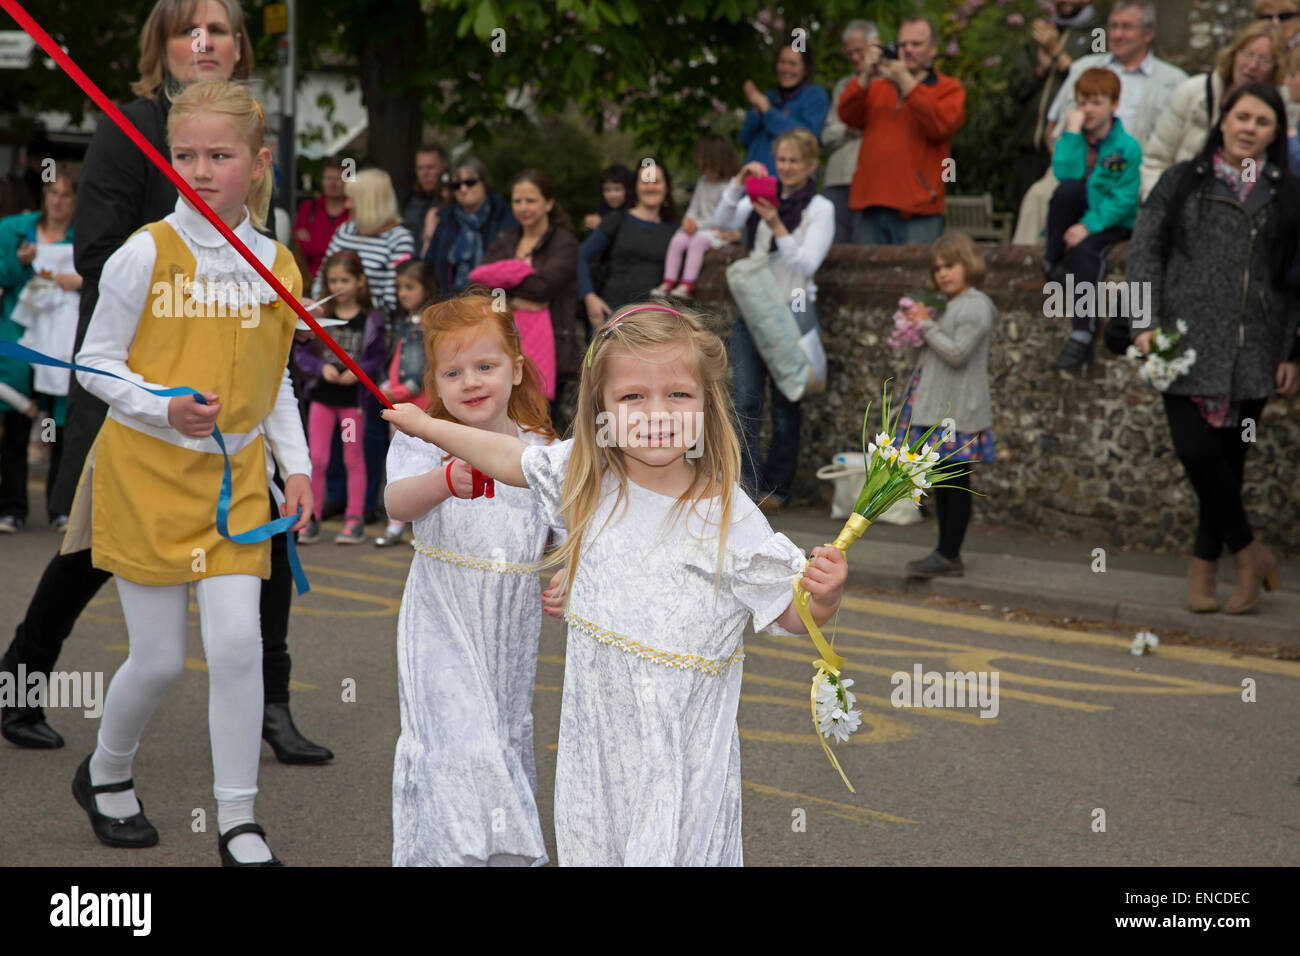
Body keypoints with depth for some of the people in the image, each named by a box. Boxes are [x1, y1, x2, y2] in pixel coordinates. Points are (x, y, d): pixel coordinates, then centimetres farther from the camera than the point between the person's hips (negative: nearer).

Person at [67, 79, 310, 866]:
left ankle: (239, 824, 7)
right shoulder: (147, 254, -10)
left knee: (238, 644, -6)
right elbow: (96, 363, -5)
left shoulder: (278, 265, 2)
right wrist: (165, 410, -19)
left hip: (235, 476, 3)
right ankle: (106, 774, 33)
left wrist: (297, 465, 6)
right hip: (147, 472, -3)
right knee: (160, 660, 3)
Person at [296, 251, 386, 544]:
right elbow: (301, 352, -1)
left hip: (354, 397, -1)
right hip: (322, 395, 2)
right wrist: (322, 368, -17)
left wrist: (359, 371, -21)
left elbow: (378, 357, -3)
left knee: (354, 459, 7)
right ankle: (311, 519, 10)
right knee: (317, 458, 3)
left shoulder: (370, 320, -3)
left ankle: (355, 519, 13)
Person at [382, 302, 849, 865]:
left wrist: (824, 595, -31)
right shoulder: (589, 481, -2)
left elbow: (791, 614, -10)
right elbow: (509, 457, 15)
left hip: (684, 741, -4)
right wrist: (426, 426, 23)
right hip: (598, 729, 4)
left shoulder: (729, 518, -14)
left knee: (679, 845, -1)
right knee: (591, 844, 12)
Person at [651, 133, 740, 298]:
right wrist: (689, 219, -7)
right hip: (698, 228, 7)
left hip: (718, 231, -7)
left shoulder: (728, 187, -11)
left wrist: (698, 224, -17)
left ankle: (687, 284, -37)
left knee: (698, 240, -34)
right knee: (677, 240, -19)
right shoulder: (703, 183, 13)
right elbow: (694, 207, 15)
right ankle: (669, 282, -19)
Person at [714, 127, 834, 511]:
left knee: (786, 405, 3)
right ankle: (749, 482, -7)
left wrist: (777, 227, -22)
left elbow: (807, 264, -10)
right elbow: (723, 221, -2)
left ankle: (777, 487, 13)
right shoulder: (762, 197, 11)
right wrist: (739, 183, -14)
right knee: (746, 400, -7)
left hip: (793, 312, -3)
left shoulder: (820, 209, -1)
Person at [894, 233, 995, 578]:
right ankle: (946, 553, 20)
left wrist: (928, 327, -12)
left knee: (955, 481, -5)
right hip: (936, 409, 10)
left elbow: (957, 353, -21)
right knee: (940, 482, 13)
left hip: (957, 411, -10)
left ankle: (949, 555, -3)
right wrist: (917, 332, 9)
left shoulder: (975, 307, -12)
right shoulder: (948, 305, 18)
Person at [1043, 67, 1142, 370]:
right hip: (1076, 217, 3)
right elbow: (1065, 172, -15)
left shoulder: (1127, 147, -8)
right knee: (1068, 189, -30)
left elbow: (1124, 200, -14)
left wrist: (1088, 226, -23)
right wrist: (1072, 133, -18)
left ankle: (1082, 337, -33)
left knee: (1084, 251, -34)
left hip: (1112, 222, -3)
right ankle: (1052, 260, -16)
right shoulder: (1072, 137, 4)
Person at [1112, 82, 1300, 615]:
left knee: (1229, 457, 3)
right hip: (1188, 342, -1)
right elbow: (1145, 250, 4)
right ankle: (1247, 551, 6)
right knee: (1195, 450, -12)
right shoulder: (1183, 182, 8)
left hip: (1253, 349, 1)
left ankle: (1204, 564, 17)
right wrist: (1143, 323, -8)